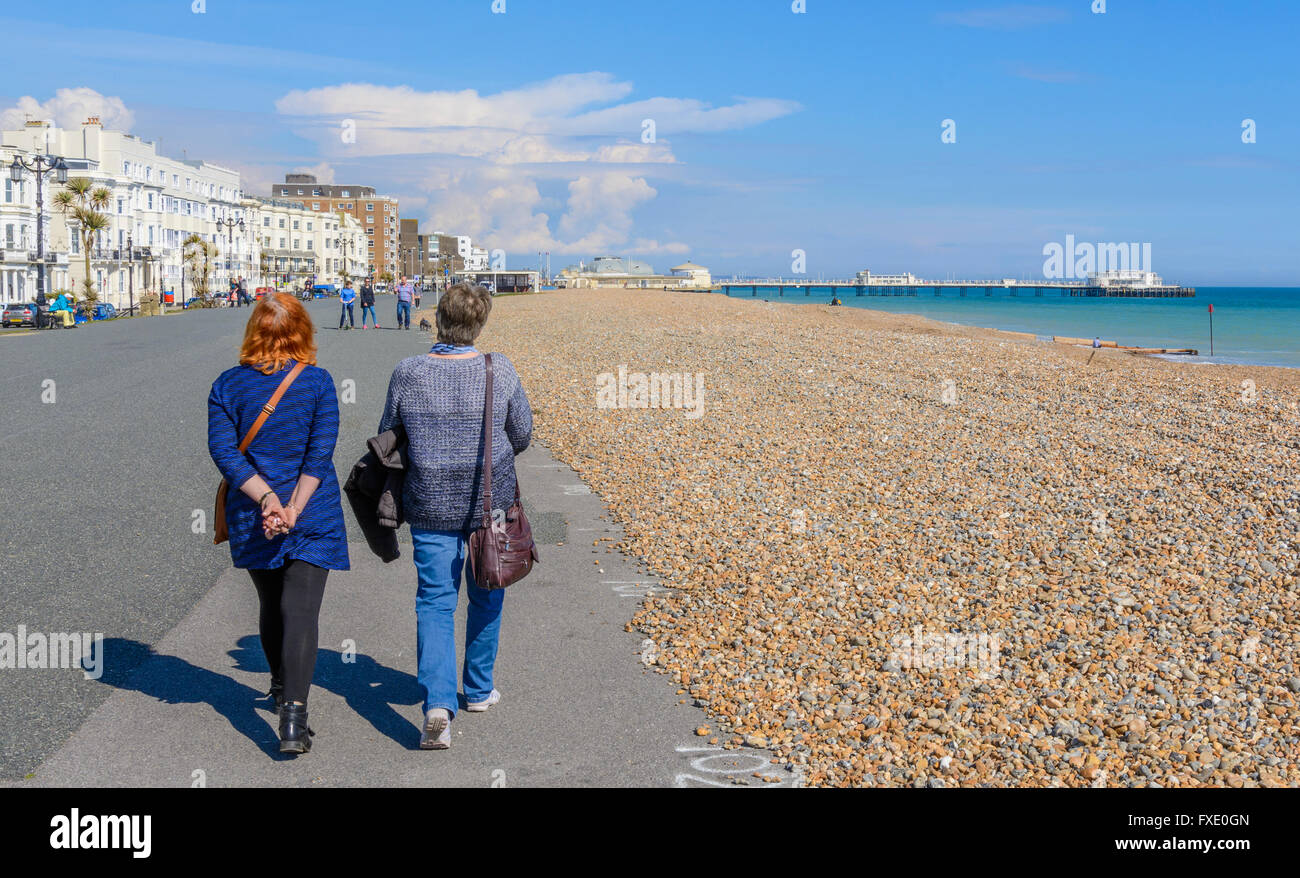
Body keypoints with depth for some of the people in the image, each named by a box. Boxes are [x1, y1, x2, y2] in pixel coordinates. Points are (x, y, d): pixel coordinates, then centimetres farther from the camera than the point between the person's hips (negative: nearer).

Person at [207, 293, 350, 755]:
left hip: (251, 519, 3)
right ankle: (293, 717, -17)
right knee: (302, 611, -5)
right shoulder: (318, 381, -5)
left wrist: (265, 499, -16)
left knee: (271, 604, 21)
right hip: (314, 517, -2)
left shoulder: (228, 384, -1)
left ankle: (281, 688, 42)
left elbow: (223, 449, -10)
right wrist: (293, 508, -13)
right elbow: (320, 453, -12)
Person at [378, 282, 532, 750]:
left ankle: (438, 703, -12)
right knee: (486, 597, 18)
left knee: (434, 601, 4)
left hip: (431, 505, 0)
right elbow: (522, 435, 1)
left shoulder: (407, 373, -10)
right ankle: (478, 689, 31)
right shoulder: (500, 371, -10)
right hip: (491, 503, 0)